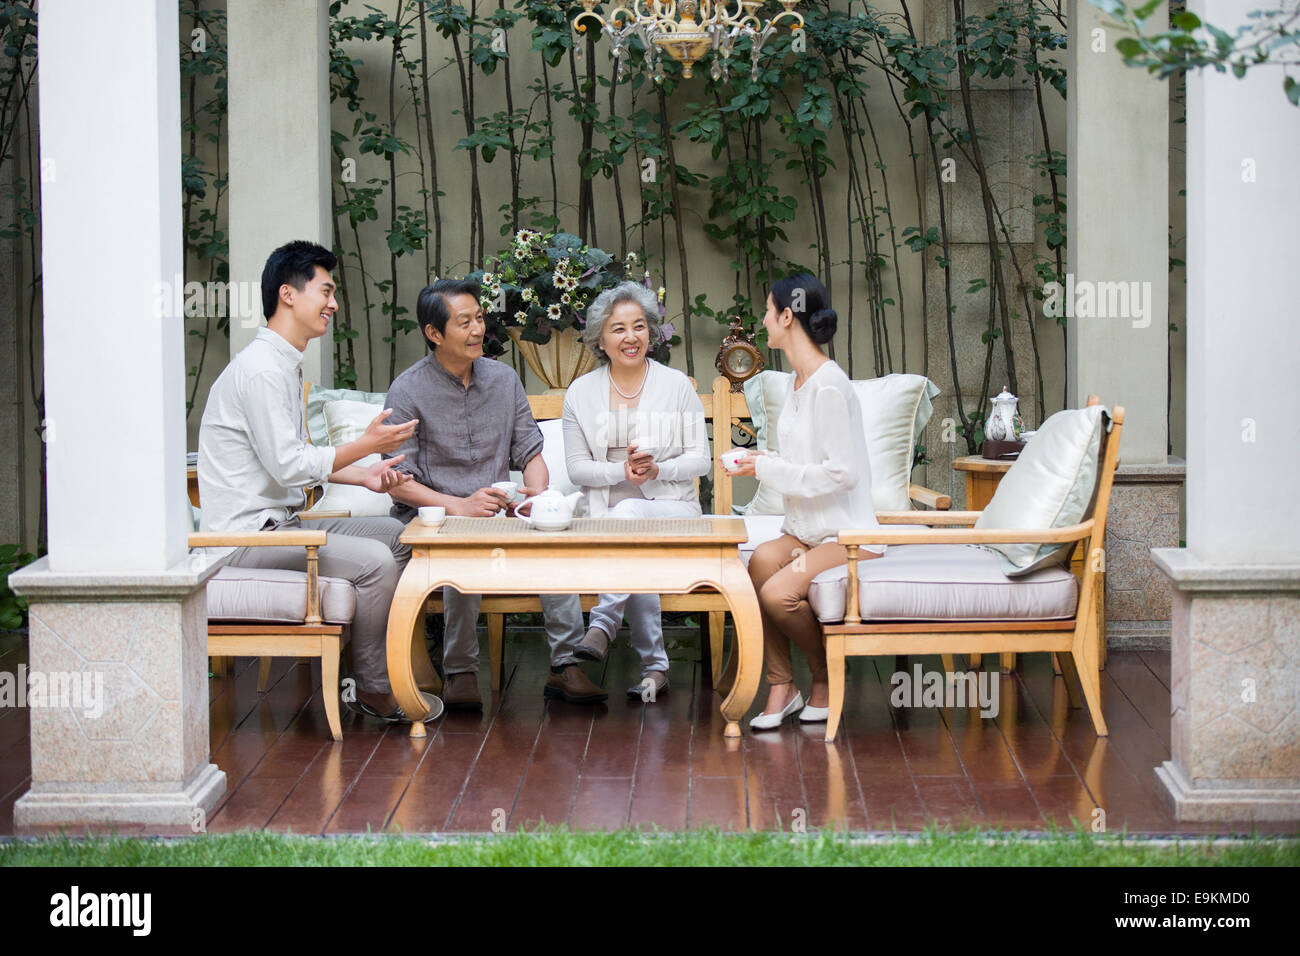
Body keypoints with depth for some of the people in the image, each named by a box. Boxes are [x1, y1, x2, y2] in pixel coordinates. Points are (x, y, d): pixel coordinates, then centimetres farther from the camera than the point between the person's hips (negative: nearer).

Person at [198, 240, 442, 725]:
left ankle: (384, 669, 8)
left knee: (398, 538, 8)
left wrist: (364, 475, 8)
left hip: (280, 521, 11)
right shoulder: (259, 369, -18)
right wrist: (367, 444, -14)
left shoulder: (285, 365, 16)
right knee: (374, 561, -22)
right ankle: (374, 689, -8)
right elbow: (287, 465, -21)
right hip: (245, 534, -11)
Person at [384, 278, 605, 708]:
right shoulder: (408, 391, -5)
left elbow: (531, 453, 11)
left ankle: (564, 664, -24)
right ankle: (460, 672, -23)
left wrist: (536, 495, -12)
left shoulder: (504, 379, 10)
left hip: (496, 516, 4)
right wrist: (459, 506, -24)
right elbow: (399, 483, -9)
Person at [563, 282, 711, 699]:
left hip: (672, 510, -1)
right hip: (606, 515, 1)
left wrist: (657, 469, -16)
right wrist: (621, 471, -14)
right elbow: (577, 468, 6)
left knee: (627, 513, -36)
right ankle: (655, 666, -30)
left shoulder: (677, 385, 7)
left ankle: (602, 626, -41)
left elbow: (700, 459, 4)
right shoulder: (581, 393, 10)